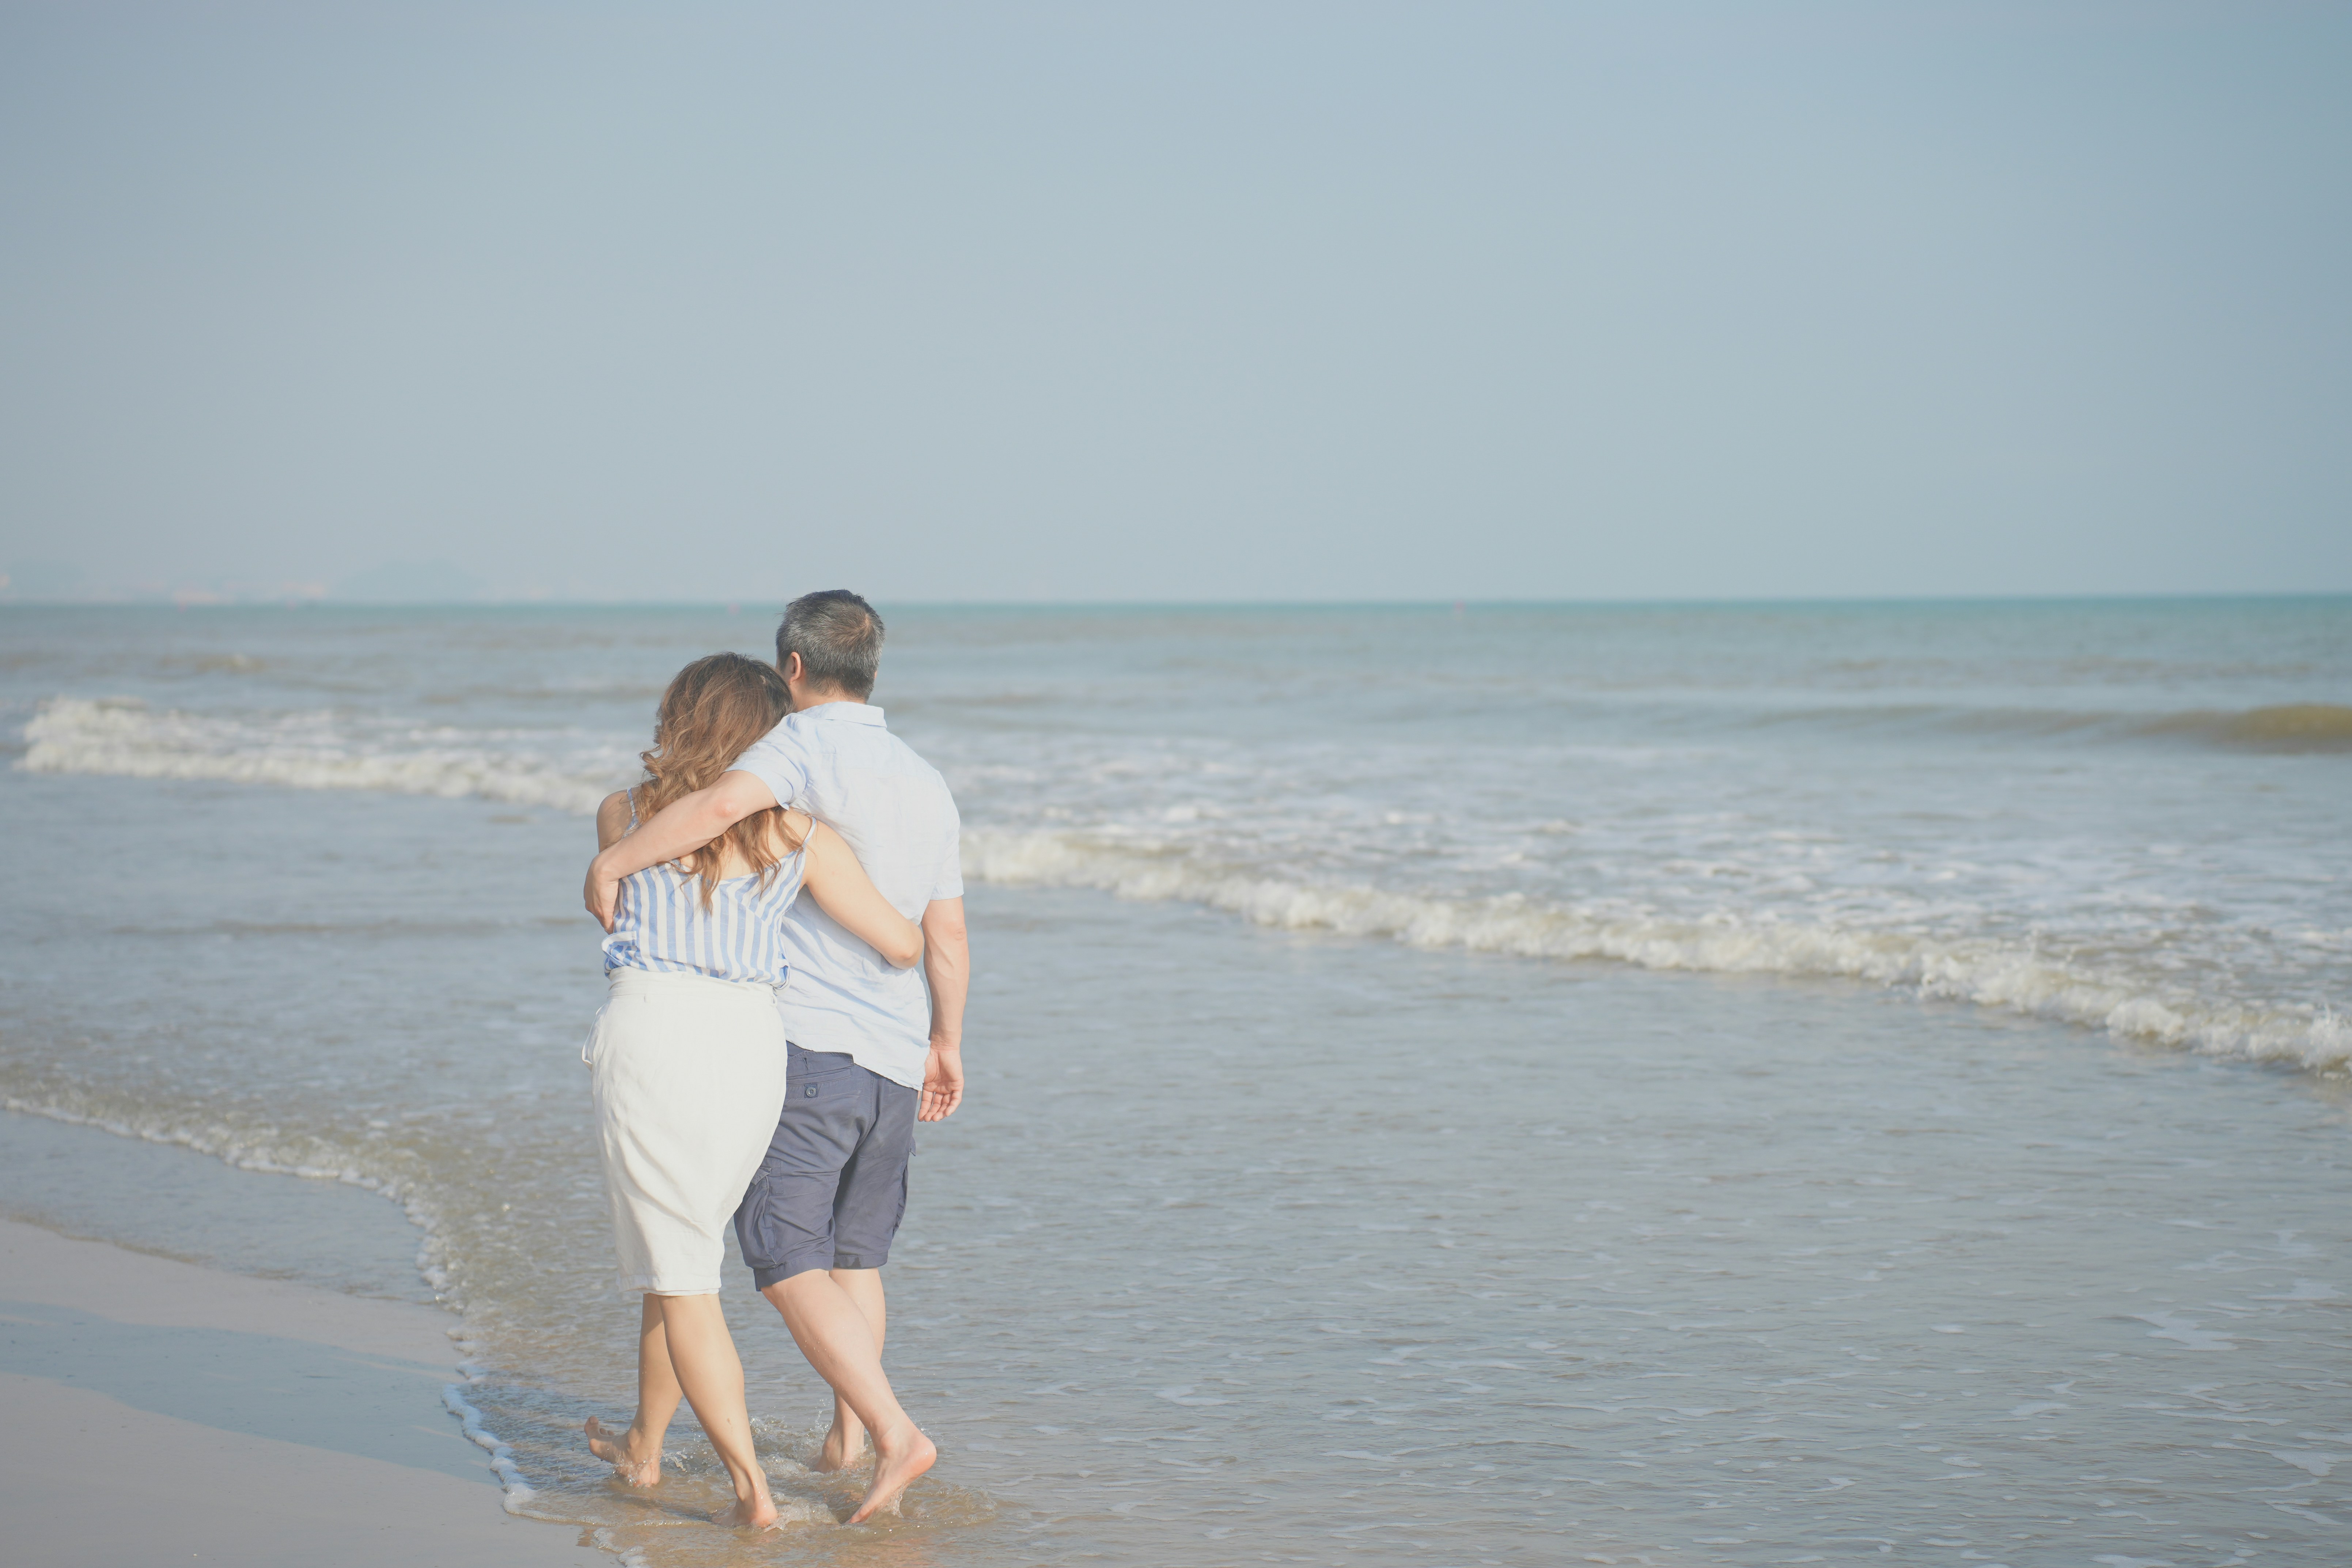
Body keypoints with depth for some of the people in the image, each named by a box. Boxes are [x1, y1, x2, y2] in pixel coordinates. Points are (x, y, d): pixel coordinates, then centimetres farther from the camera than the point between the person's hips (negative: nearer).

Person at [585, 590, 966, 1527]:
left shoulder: (808, 743, -9)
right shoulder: (926, 783, 13)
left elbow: (726, 802, -30)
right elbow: (948, 935, 16)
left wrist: (612, 861, -19)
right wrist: (947, 1043, 28)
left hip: (806, 1040, -7)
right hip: (895, 1059, 7)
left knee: (788, 1263, -6)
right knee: (853, 1255, 22)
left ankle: (894, 1431, -17)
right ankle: (845, 1436, 27)